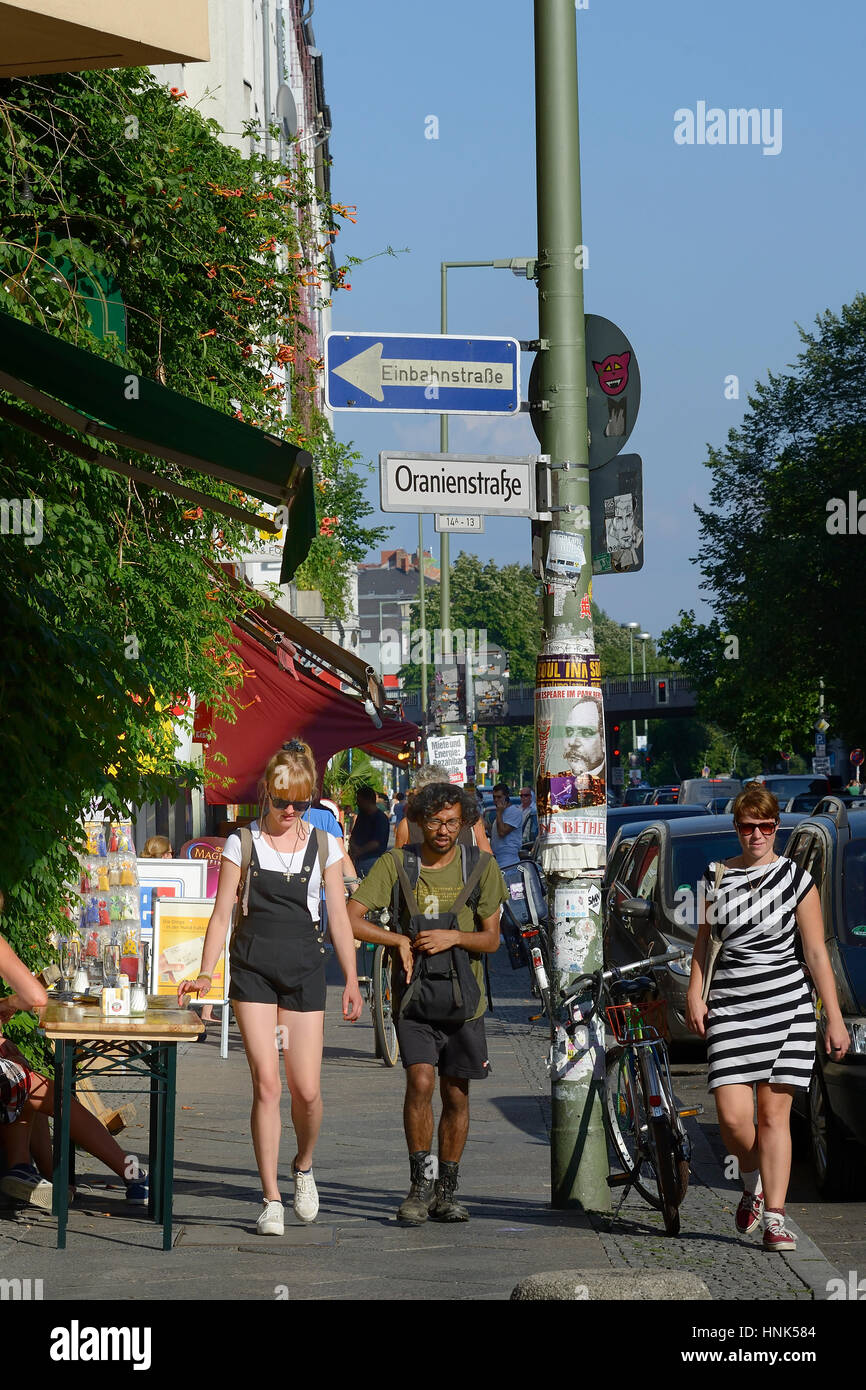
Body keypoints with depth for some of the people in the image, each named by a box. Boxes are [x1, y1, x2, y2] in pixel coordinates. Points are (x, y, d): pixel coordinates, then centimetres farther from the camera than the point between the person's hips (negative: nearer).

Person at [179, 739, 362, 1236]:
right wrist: (204, 973, -8)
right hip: (253, 967, -1)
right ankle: (272, 1199, -2)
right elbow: (222, 915, 4)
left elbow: (339, 916, 10)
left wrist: (352, 980, 5)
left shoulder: (325, 845, 8)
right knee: (267, 1082, -8)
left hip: (304, 969, 1)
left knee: (307, 1088, -3)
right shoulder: (242, 844, 5)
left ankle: (304, 1165, 28)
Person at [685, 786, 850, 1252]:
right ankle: (752, 1184, 23)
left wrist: (835, 1018, -2)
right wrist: (694, 994, 0)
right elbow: (703, 943, 16)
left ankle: (774, 1219, 5)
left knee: (774, 1113, -3)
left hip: (787, 1003, -1)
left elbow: (817, 953, 1)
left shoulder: (795, 878, 0)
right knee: (733, 1118, -8)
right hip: (730, 1005, 1)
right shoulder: (716, 877, 7)